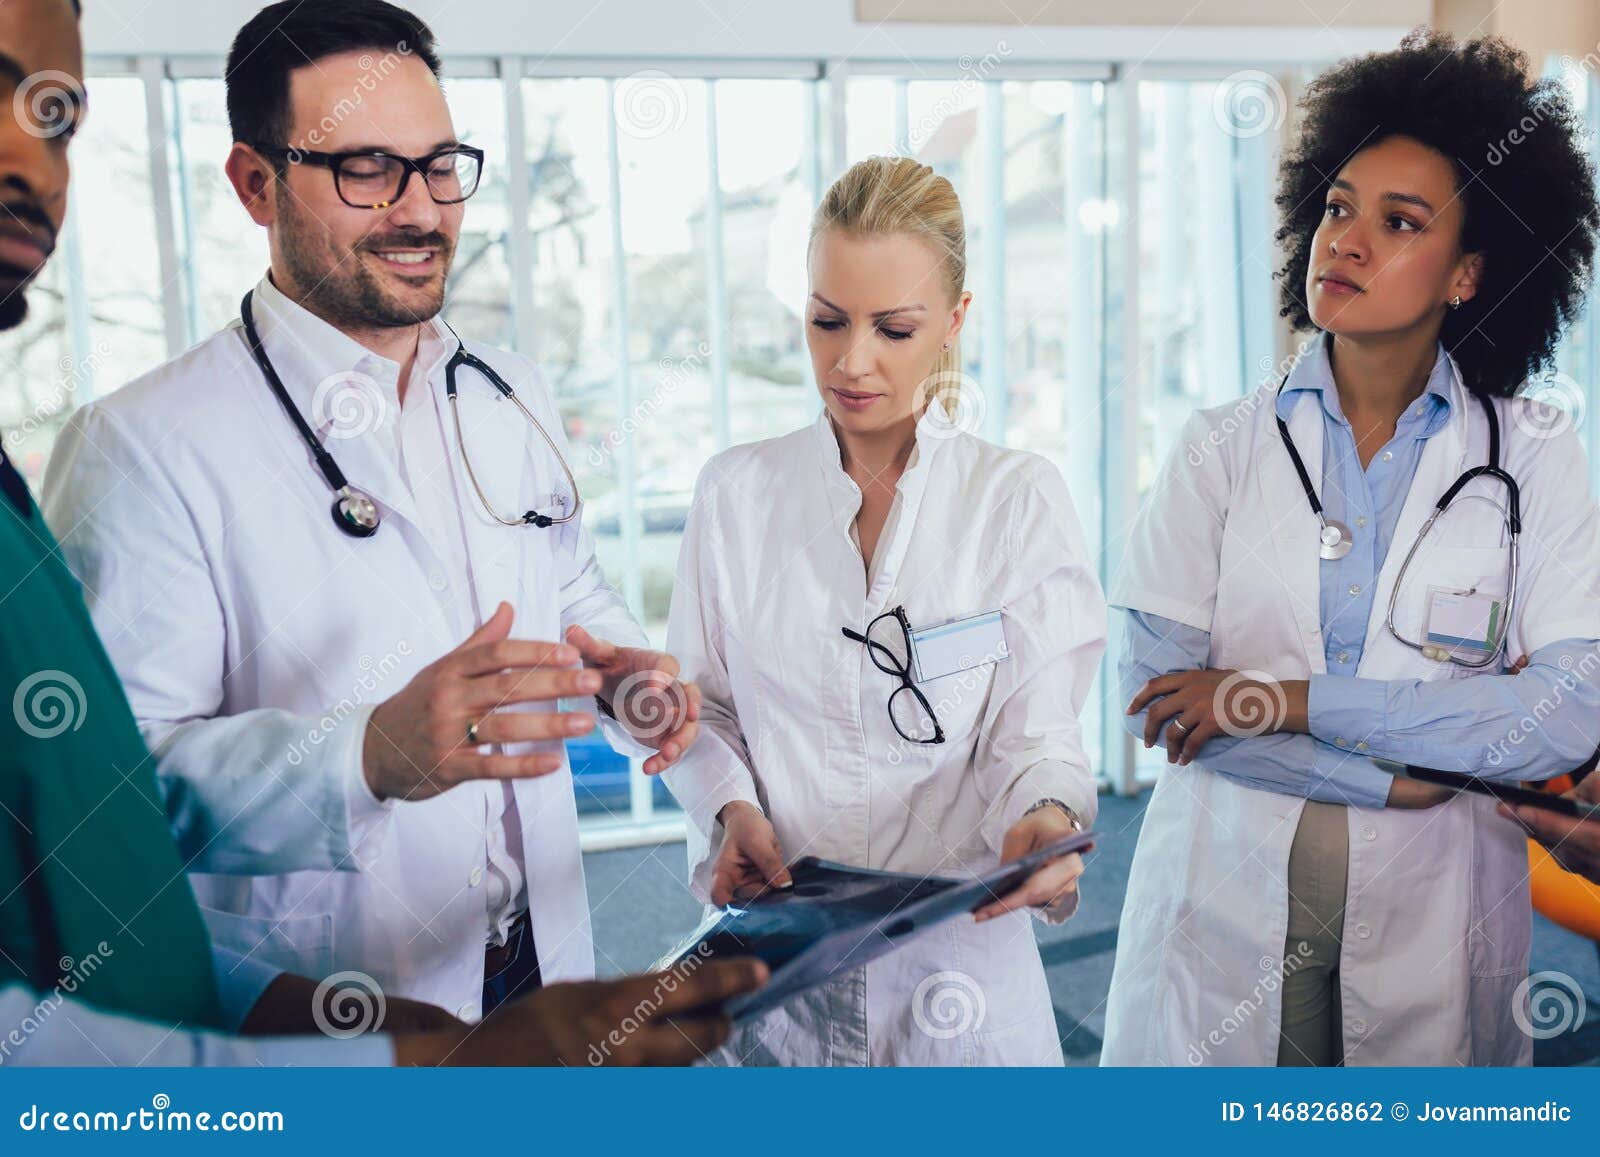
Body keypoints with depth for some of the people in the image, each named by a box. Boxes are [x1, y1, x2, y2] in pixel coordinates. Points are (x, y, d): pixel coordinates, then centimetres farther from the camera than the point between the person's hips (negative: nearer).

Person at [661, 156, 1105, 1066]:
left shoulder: (1022, 499, -3)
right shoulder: (735, 493, 1)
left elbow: (1035, 723, -6)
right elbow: (701, 704, 5)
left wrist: (1048, 818, -27)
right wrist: (733, 811, -13)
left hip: (960, 948, -1)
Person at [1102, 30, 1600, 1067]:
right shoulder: (1225, 447, -2)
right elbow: (1153, 691, -11)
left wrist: (1283, 700, -19)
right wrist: (1399, 776, -15)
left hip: (1430, 912, 1)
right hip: (1226, 896, 0)